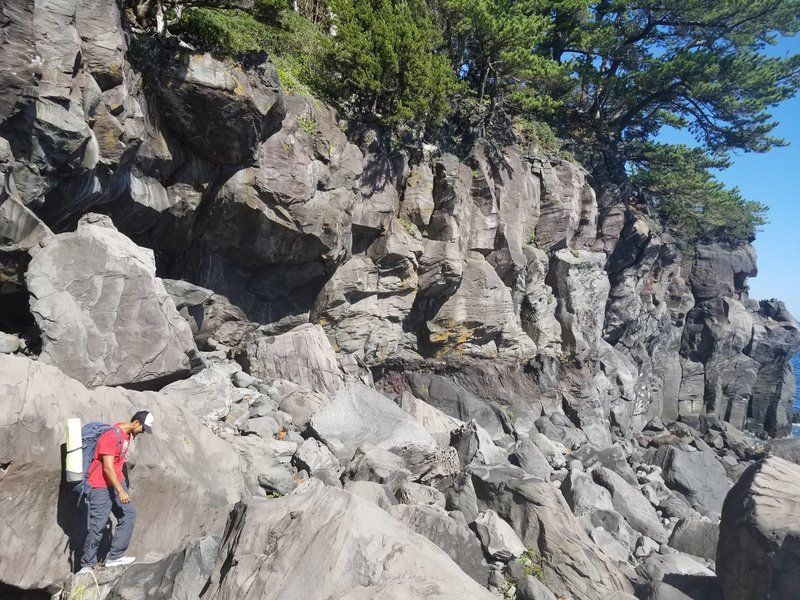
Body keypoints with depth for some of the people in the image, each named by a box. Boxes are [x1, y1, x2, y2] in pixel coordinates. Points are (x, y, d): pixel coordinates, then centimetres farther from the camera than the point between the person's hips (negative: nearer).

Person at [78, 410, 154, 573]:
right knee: (97, 525, -5)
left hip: (117, 482, 9)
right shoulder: (111, 436, -23)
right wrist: (121, 491, -22)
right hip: (101, 486, -9)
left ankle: (115, 556, 10)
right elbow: (107, 468, -24)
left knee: (129, 515, 4)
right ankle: (87, 565, 7)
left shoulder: (127, 434, 5)